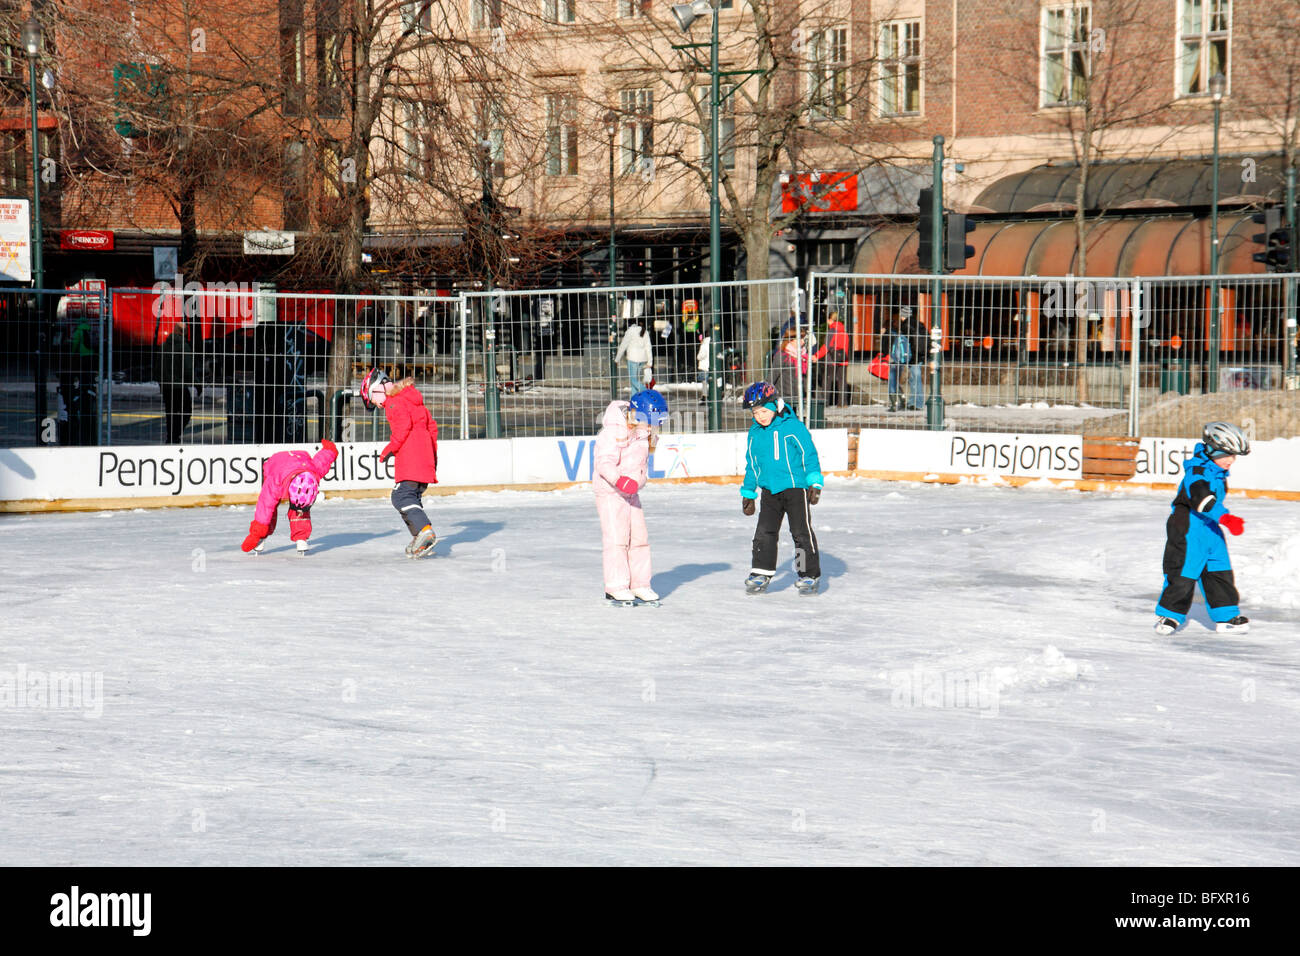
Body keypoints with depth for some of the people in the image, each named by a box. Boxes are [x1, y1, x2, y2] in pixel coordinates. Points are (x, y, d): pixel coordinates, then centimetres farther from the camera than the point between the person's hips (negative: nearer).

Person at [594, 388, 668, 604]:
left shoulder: (643, 432, 6)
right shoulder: (613, 432, -21)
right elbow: (605, 464, -28)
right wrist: (620, 480, -40)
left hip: (631, 492, 8)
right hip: (609, 491, -8)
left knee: (639, 536, 6)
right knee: (616, 537, -10)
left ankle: (640, 584, 14)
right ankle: (616, 587, -5)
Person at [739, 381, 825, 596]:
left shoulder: (792, 427, -10)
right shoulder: (754, 434, 9)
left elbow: (809, 454, -8)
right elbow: (752, 465, 19)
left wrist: (814, 483, -13)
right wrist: (748, 493, 21)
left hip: (795, 487, -6)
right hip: (770, 491, 6)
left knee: (801, 531, -4)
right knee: (764, 532, 3)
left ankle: (810, 575, 4)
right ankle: (761, 573, 12)